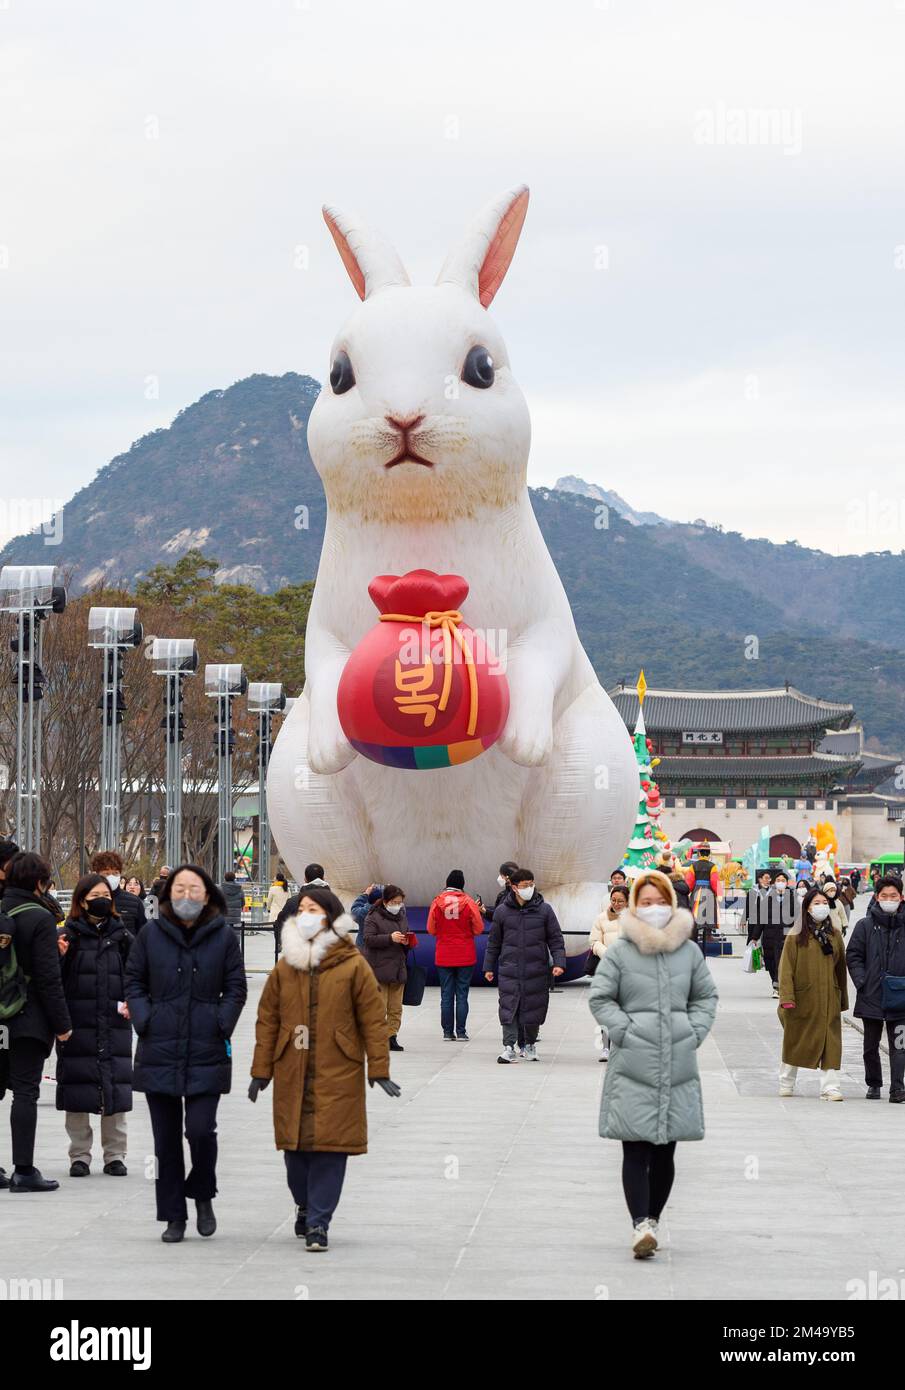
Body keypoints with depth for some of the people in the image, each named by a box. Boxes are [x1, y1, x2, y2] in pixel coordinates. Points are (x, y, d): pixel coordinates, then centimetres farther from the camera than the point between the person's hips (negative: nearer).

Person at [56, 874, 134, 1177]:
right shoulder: (68, 935, 1)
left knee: (116, 1091, 1)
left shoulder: (122, 936, 8)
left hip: (115, 1025, 1)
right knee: (78, 1092, 2)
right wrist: (60, 958, -18)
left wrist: (131, 1003, -5)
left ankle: (115, 1155, 12)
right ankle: (79, 1155, 13)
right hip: (77, 1026, -1)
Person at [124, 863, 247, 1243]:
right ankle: (173, 1216, 15)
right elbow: (134, 982, 10)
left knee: (200, 1130, -11)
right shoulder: (151, 934, 4)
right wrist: (144, 1022, -3)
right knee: (166, 1137, 5)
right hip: (159, 1052, 2)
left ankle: (203, 1196, 17)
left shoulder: (223, 936, 2)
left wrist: (221, 1026, -4)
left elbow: (236, 988, 7)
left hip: (206, 1054, -2)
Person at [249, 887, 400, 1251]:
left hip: (338, 1073, -3)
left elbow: (373, 1019, -1)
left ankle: (318, 1222, 0)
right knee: (295, 1146, 6)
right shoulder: (285, 966, 9)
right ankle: (305, 1206, 29)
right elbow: (267, 1020, 10)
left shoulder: (353, 966, 0)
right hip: (292, 1074, 3)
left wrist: (379, 1069, -5)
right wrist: (261, 1070, 6)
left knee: (330, 1145, -5)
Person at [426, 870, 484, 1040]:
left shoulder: (437, 902, -4)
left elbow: (431, 929, 4)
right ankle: (461, 1032, 2)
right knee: (462, 994, 3)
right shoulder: (469, 902, -9)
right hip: (465, 957, -1)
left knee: (446, 995, 7)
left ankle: (447, 1032, 7)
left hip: (443, 957, 1)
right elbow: (478, 929, -3)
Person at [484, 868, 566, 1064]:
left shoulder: (544, 910, 3)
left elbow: (556, 939, 6)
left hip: (536, 971, 0)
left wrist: (559, 962, -6)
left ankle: (529, 1045, 22)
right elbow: (494, 942, 13)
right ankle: (509, 1046, -7)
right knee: (508, 1009, -8)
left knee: (533, 1010, 5)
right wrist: (489, 967, 12)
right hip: (509, 971, 0)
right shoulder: (502, 911, 5)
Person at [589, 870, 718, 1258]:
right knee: (636, 1149, -10)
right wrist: (625, 1032, -8)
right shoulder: (620, 951, -1)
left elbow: (706, 996, 17)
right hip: (633, 1064, -3)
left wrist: (695, 1032, 3)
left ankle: (653, 1218, 22)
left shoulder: (689, 951, 8)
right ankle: (640, 1224, -15)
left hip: (678, 1064, 3)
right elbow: (599, 998, 1)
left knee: (665, 1151, 9)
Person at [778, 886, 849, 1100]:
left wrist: (843, 998, 14)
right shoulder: (796, 937, -2)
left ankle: (830, 1087, -8)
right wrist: (787, 997, -15)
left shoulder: (835, 936, 9)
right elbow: (786, 968, -6)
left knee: (830, 1042, -6)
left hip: (828, 999, 2)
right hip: (802, 998, -2)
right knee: (795, 1041, 10)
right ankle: (786, 1084, 26)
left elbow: (841, 968, 14)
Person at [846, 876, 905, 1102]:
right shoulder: (865, 926, 2)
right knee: (871, 1045, 13)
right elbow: (853, 956, 4)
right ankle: (873, 1084, 26)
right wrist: (862, 982, -7)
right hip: (871, 997, 1)